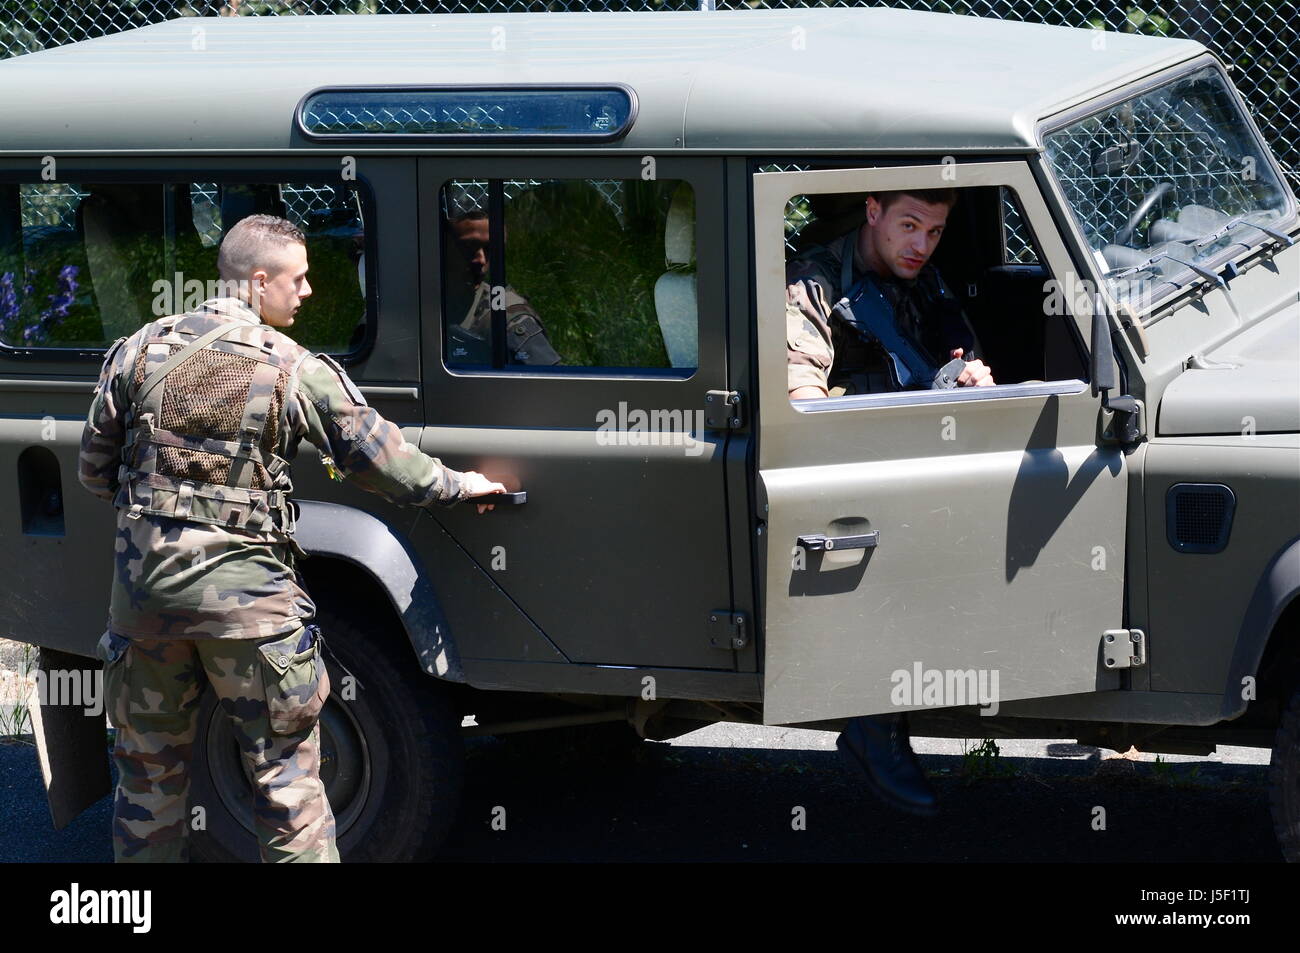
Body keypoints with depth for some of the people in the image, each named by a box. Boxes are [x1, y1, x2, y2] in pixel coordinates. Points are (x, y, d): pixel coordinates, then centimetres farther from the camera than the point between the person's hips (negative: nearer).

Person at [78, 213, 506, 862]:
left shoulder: (139, 351, 3)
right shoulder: (296, 371, -7)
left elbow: (94, 473, 10)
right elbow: (384, 465, -1)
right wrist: (457, 485, 15)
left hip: (144, 582, 4)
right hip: (244, 593, -4)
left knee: (148, 764, 17)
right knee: (284, 769, 6)